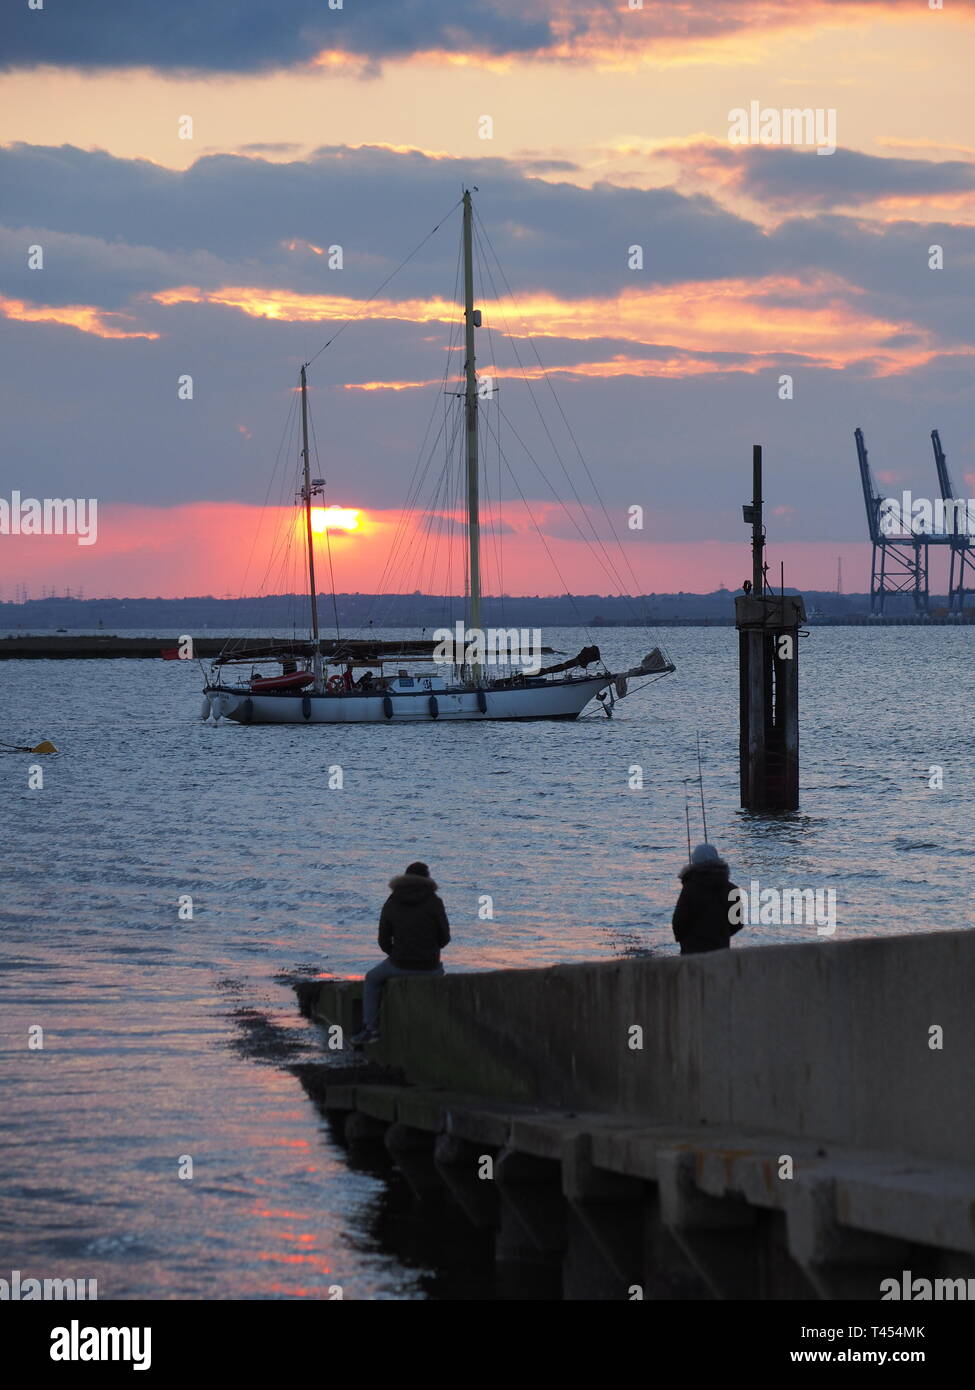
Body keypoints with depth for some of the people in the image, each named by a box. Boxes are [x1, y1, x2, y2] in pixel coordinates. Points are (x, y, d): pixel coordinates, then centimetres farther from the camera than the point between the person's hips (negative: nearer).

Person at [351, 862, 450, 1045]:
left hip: (400, 965, 0)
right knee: (439, 974, 38)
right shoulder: (434, 902, -6)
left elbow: (384, 941, 4)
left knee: (372, 979, 30)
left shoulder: (391, 904, 0)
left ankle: (370, 1028, 20)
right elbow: (444, 937, -2)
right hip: (429, 966, 0)